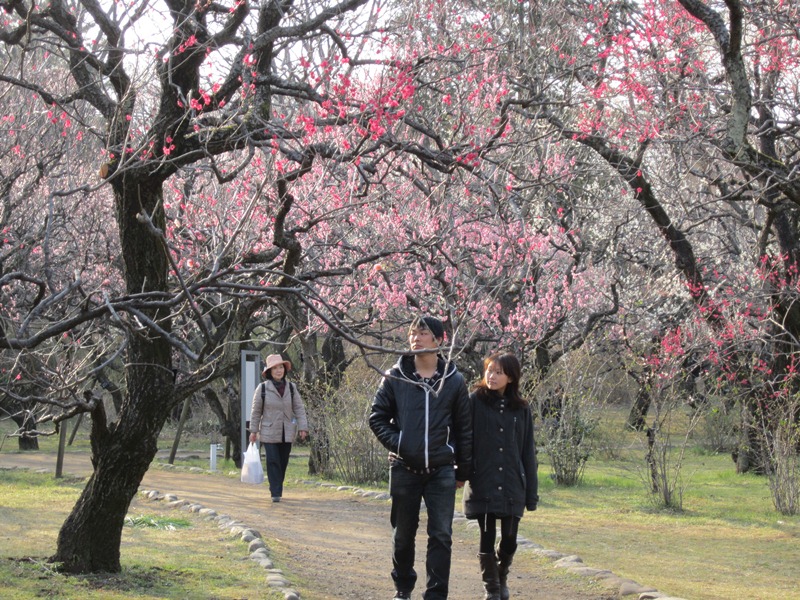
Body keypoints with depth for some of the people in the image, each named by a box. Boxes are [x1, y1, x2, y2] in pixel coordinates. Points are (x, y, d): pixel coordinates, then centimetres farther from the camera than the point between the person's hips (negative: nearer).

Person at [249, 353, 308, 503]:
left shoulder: (291, 388, 3)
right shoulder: (263, 388, -5)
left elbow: (299, 409, 3)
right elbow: (256, 411, 1)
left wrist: (303, 427, -7)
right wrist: (253, 431, 2)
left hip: (287, 434, 3)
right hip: (269, 433, -3)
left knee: (283, 462, 8)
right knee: (273, 462, -9)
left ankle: (277, 489, 22)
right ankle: (275, 493, -8)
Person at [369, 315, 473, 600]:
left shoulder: (454, 381, 1)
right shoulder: (395, 377, 0)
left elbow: (464, 427, 6)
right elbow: (377, 416, 6)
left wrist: (463, 470, 6)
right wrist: (394, 442, -10)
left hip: (441, 470, 0)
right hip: (404, 469, 1)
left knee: (441, 535, -5)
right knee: (403, 534, 11)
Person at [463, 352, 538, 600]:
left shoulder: (521, 409, 7)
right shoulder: (475, 402, -2)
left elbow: (528, 453, 9)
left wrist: (531, 492, 7)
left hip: (512, 486, 3)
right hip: (483, 484, -2)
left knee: (509, 540, 7)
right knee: (488, 538, 0)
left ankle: (502, 578, 34)